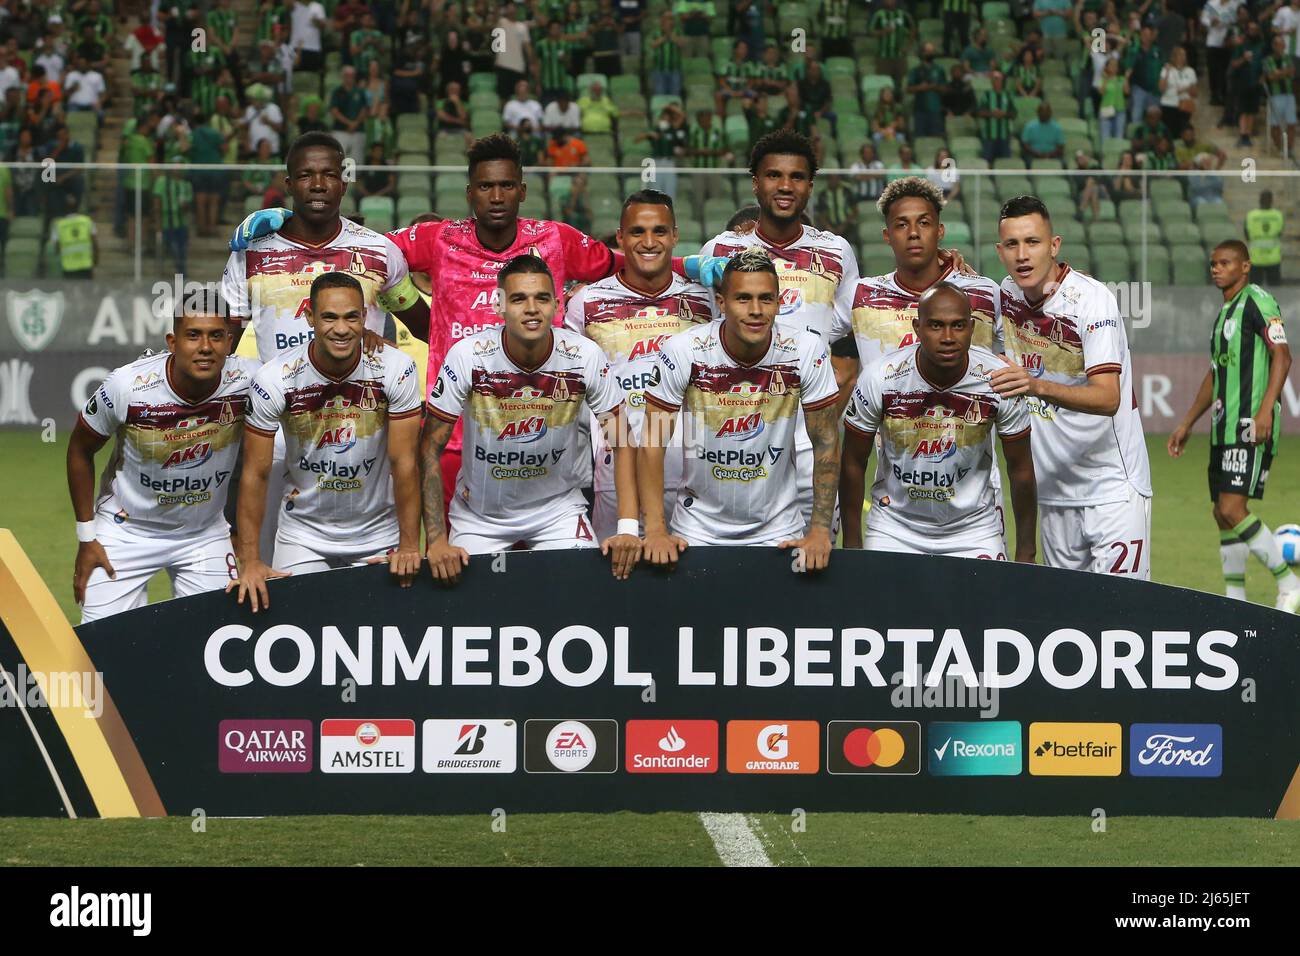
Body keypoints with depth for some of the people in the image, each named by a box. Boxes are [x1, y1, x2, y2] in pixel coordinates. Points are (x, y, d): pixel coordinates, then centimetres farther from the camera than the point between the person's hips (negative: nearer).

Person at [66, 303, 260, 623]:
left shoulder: (248, 379, -20)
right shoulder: (126, 386, -23)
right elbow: (80, 450, -5)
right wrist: (86, 538, -3)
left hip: (206, 534, 2)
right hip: (127, 532, -2)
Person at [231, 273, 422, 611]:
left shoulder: (396, 370, -16)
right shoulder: (274, 380, -17)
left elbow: (404, 464, -13)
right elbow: (255, 474, -12)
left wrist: (409, 546, -15)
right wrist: (250, 561, -15)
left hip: (379, 531, 1)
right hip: (303, 535, -1)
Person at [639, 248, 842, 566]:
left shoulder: (807, 350, -14)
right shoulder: (682, 351, -16)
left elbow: (826, 443, -6)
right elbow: (653, 443, -11)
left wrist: (820, 530, -10)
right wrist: (656, 530, -17)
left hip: (779, 529, 1)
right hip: (698, 529, -1)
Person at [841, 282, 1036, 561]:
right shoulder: (879, 379, -18)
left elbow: (1021, 470, -4)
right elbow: (853, 464, -5)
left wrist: (1025, 555, 0)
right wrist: (852, 547, 0)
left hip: (974, 529, 0)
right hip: (894, 526, 0)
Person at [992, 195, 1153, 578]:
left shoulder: (1092, 298, -17)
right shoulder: (1008, 293, 3)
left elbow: (1108, 398, -27)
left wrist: (1037, 386, -43)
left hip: (1113, 487, -6)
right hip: (1052, 488, 6)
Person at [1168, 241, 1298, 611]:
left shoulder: (1258, 302, -7)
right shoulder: (1224, 312, 21)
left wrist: (1265, 410, -25)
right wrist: (1187, 424, 28)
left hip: (1251, 427, -9)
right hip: (1224, 428, 9)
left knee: (1233, 509, -17)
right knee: (1223, 514, 8)